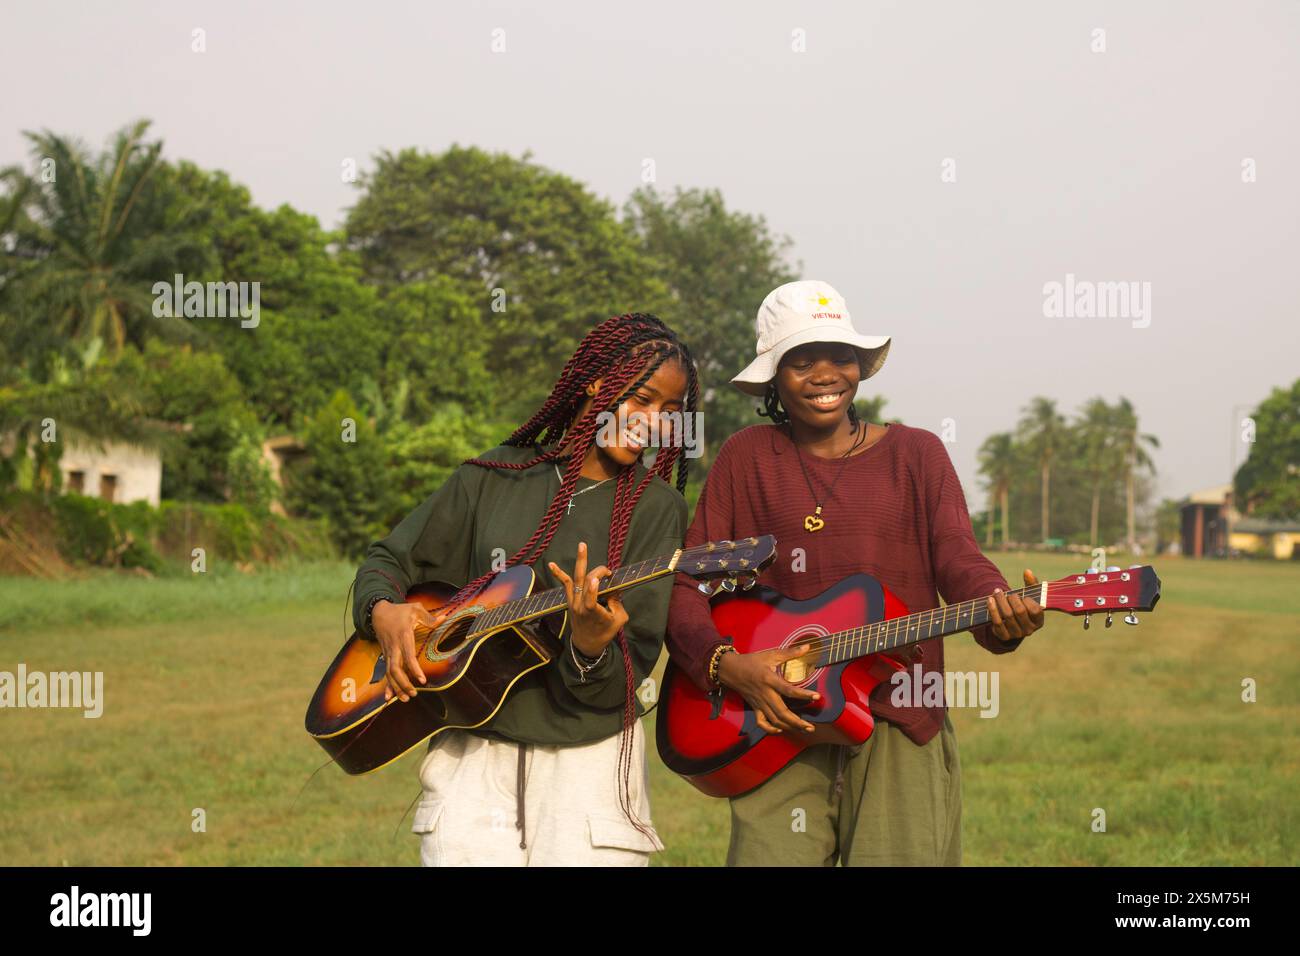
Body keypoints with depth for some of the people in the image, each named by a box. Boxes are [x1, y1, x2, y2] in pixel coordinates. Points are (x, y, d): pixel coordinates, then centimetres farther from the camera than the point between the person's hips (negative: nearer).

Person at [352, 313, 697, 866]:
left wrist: (592, 648, -27)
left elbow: (630, 670, -5)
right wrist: (384, 612, -6)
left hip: (588, 752, -1)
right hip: (474, 744, 1)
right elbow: (388, 560, 15)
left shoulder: (656, 507, 1)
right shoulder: (494, 477, 7)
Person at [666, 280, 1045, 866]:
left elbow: (957, 558, -2)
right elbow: (685, 586, 6)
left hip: (900, 728, 0)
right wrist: (727, 664, -12)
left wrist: (1002, 610, -24)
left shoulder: (915, 454, 11)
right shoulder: (747, 458, 9)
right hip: (780, 722, 0)